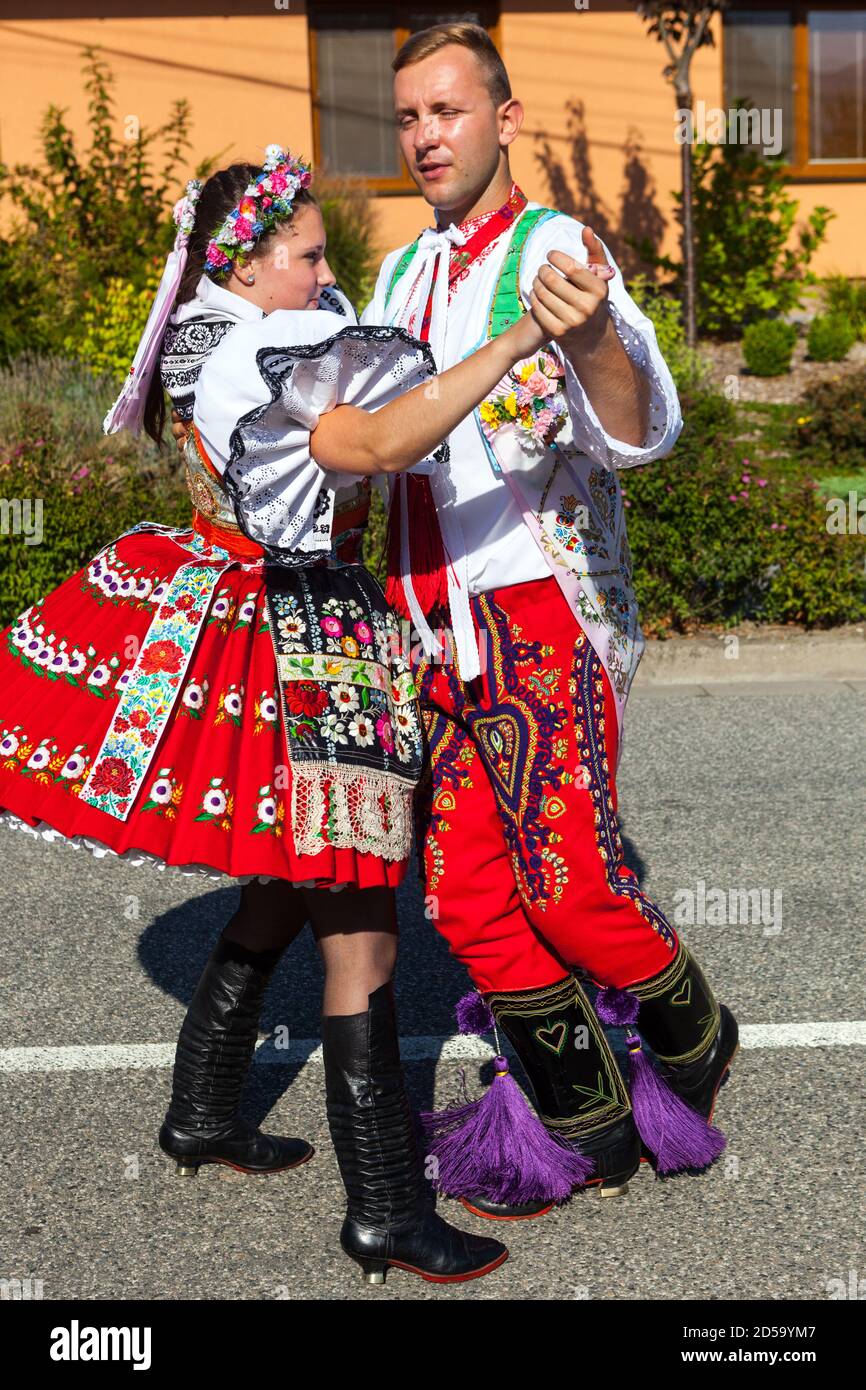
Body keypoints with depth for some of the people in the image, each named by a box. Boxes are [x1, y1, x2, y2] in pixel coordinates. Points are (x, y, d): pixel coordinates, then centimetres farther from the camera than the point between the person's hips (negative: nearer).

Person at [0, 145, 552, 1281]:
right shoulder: (257, 360, -19)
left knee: (292, 884, 22)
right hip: (301, 647, -11)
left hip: (285, 623, 11)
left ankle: (202, 1110, 36)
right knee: (359, 921, -7)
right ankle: (386, 1211, -1)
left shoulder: (230, 349, 11)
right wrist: (517, 342, -40)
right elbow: (374, 443, -37)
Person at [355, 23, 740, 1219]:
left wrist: (595, 338, -44)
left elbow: (639, 435, -23)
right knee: (469, 901, 4)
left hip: (540, 615, -7)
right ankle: (594, 1133, 18)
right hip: (429, 626, 7)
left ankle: (695, 1038, 20)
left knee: (568, 887, -10)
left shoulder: (557, 250, -6)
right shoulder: (401, 276, 15)